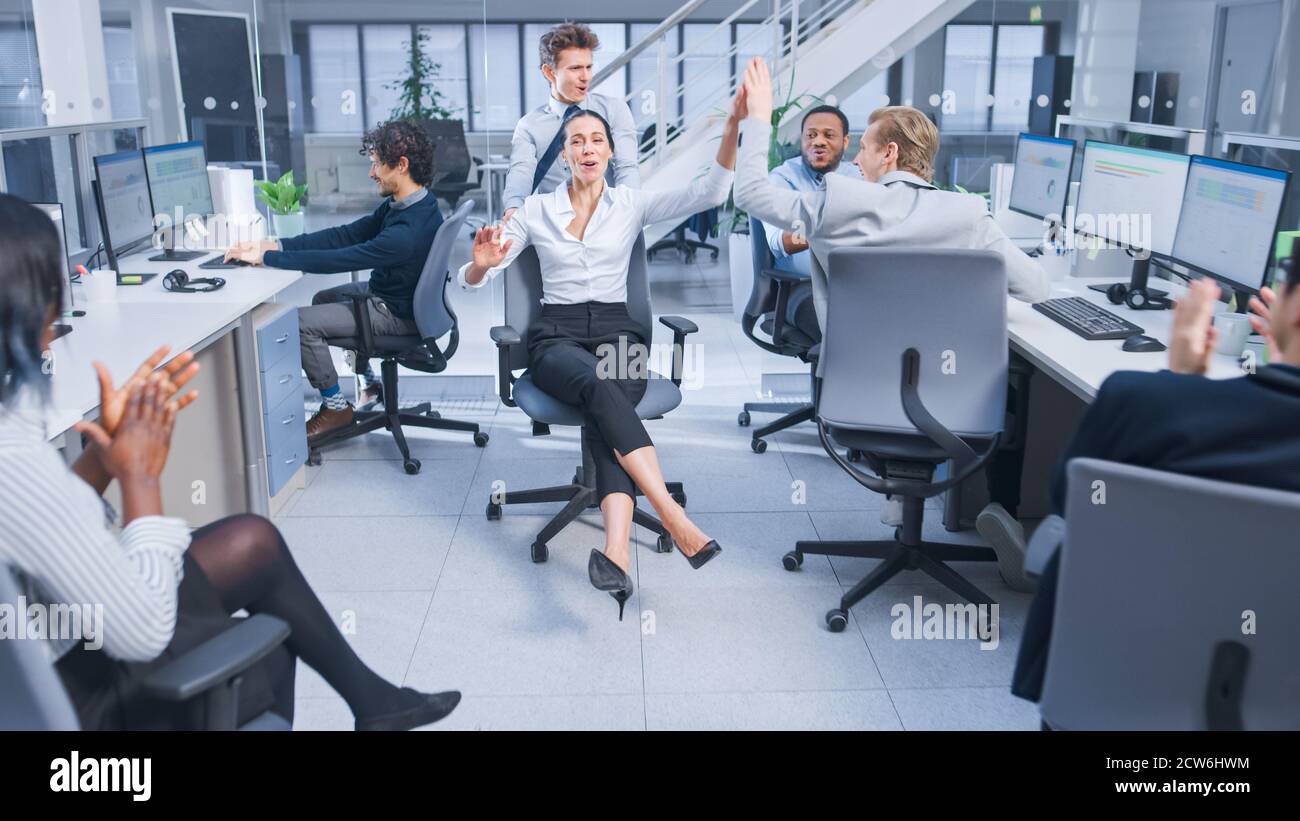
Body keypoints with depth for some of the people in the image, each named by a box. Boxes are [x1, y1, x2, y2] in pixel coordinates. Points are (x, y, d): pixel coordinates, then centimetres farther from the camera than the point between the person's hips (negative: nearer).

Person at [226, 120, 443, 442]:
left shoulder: (408, 232, -34)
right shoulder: (402, 203, -4)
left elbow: (337, 260, -31)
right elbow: (348, 234, -2)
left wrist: (266, 257, -23)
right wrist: (279, 245, -9)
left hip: (397, 313, -10)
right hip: (383, 290, 10)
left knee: (302, 322, -13)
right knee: (323, 299, 26)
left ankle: (336, 407, 6)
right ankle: (369, 381, 35)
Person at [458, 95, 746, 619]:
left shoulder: (633, 204, 11)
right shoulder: (536, 210, 11)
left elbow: (710, 192, -3)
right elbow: (471, 281, 10)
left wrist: (733, 123, -17)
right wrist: (482, 263, -15)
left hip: (618, 330, 1)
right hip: (556, 336, 0)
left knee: (604, 410, -34)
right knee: (600, 386, -36)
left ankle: (616, 553, -52)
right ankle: (674, 520, -45)